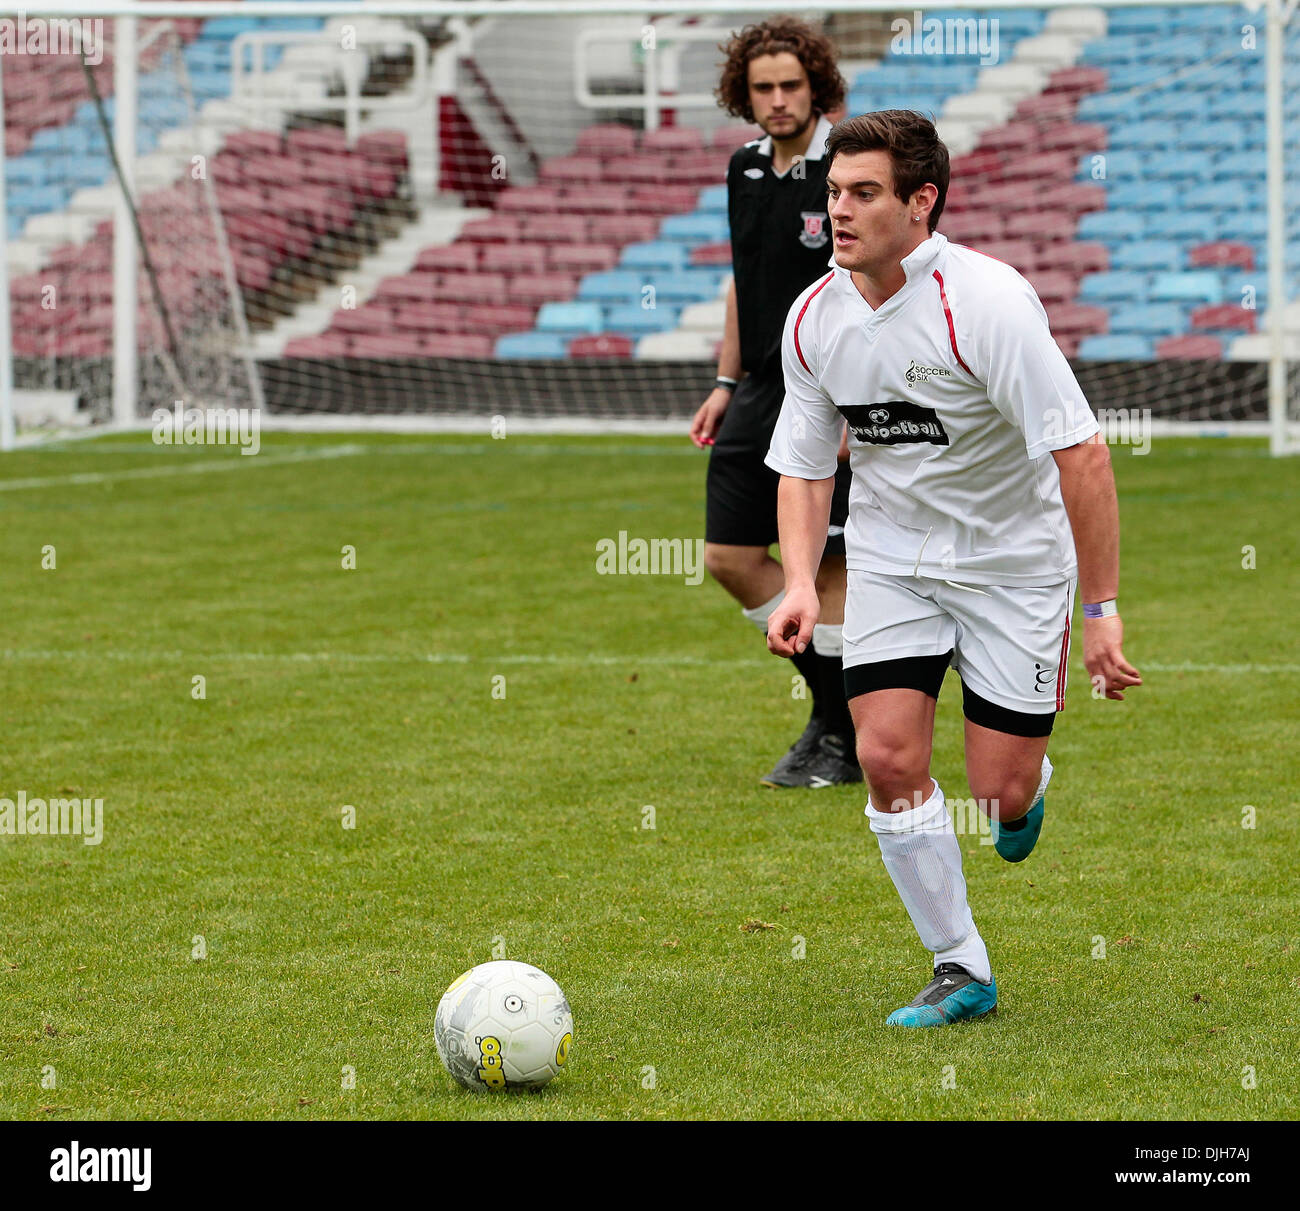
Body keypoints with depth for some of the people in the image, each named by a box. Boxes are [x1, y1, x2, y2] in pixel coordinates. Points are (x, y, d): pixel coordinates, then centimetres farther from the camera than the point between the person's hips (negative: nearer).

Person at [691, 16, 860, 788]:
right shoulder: (746, 170, 10)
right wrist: (726, 386, 19)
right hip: (761, 391, 7)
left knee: (830, 564, -3)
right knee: (730, 555, 5)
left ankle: (843, 742, 8)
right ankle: (833, 695, 20)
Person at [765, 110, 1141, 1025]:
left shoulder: (986, 300, -24)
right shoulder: (814, 317, -5)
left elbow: (1082, 453, -24)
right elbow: (804, 464, 6)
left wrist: (1102, 608, -26)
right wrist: (801, 583, -11)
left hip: (1012, 561, -4)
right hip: (891, 560, 4)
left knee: (1001, 792, -6)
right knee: (889, 757, -11)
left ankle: (1030, 782, 34)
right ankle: (961, 972, 3)